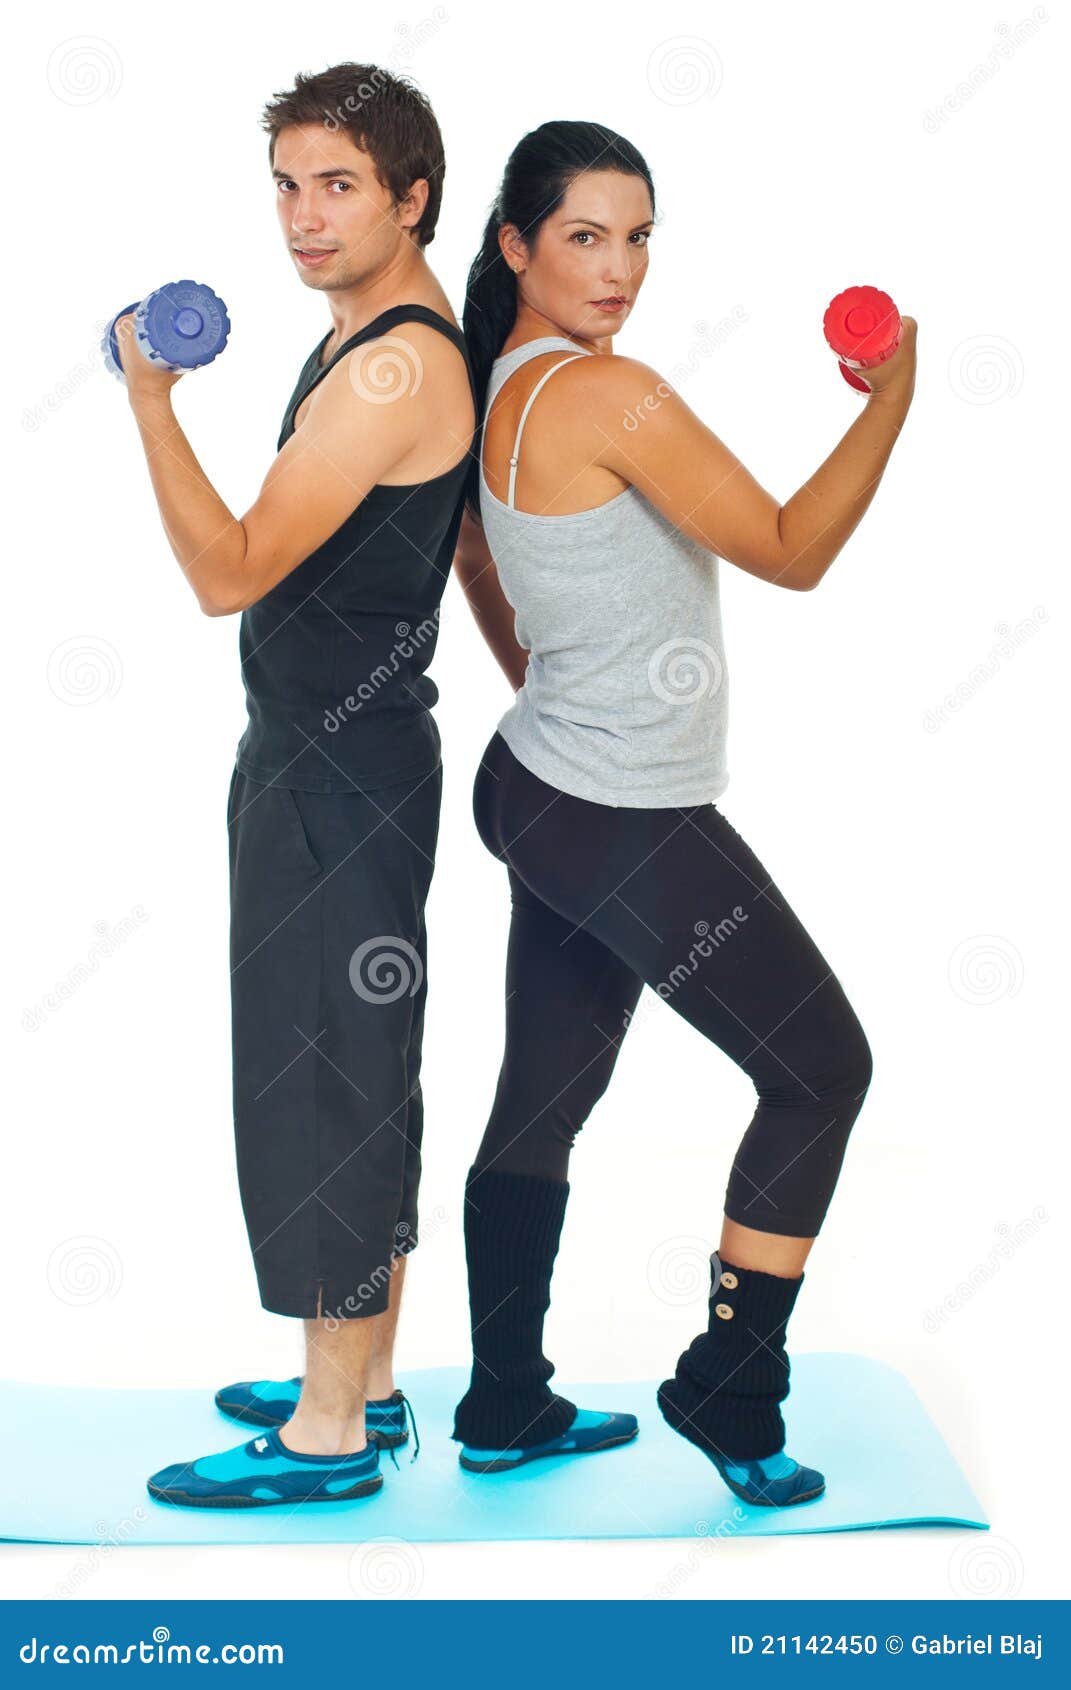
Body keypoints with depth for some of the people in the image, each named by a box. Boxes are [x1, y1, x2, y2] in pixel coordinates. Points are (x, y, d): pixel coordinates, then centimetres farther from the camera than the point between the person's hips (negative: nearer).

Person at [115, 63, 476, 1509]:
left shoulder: (397, 367, -19)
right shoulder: (371, 343, 14)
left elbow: (230, 573, -23)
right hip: (321, 757, 11)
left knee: (320, 1081, -2)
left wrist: (151, 401, -21)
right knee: (353, 1078, 16)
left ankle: (330, 1437, 11)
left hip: (342, 778, -11)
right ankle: (361, 1384, 30)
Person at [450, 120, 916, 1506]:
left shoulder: (499, 391, 9)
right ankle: (726, 1394, 14)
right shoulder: (610, 394, -20)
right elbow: (792, 554, -16)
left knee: (541, 1103, 15)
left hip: (540, 791, 9)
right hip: (627, 827, -9)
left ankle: (505, 1410, 27)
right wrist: (893, 396, -8)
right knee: (823, 1070, 5)